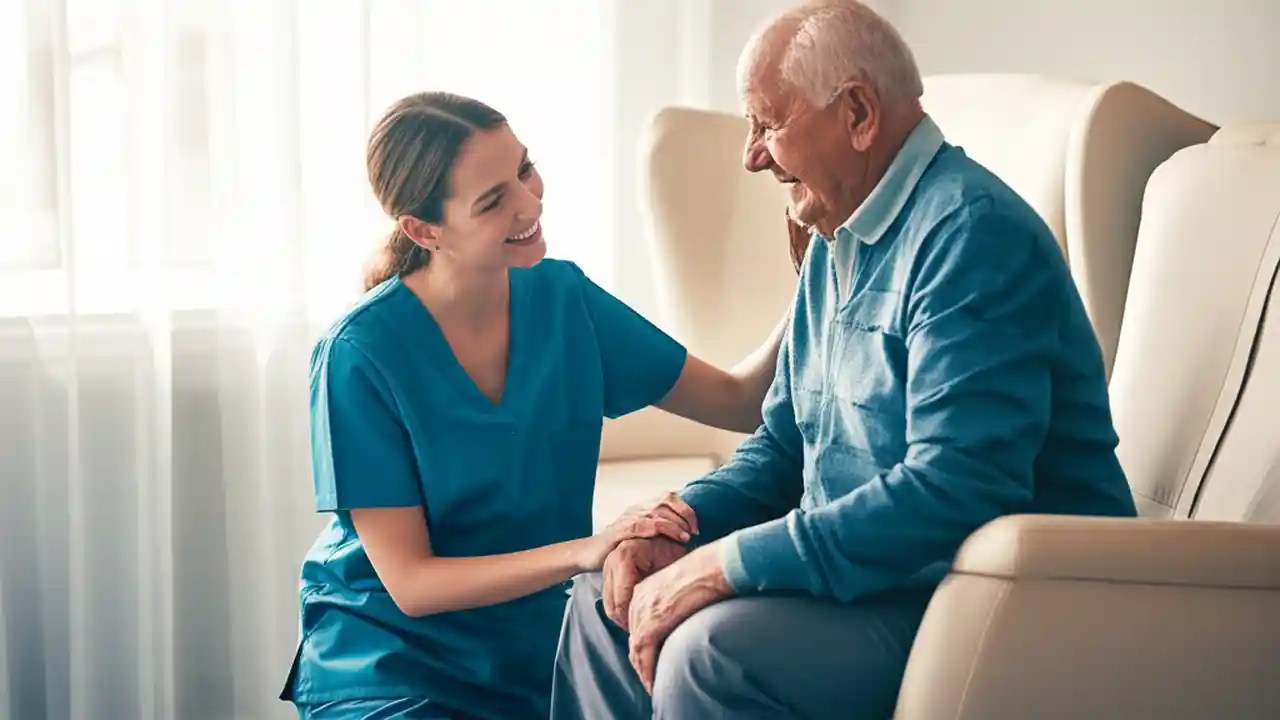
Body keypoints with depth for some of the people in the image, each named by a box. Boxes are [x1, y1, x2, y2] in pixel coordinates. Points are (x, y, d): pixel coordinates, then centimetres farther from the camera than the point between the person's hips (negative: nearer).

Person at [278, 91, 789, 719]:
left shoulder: (561, 297, -1)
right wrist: (586, 551, -28)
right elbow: (410, 582, -16)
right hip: (391, 664, -4)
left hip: (535, 661, 4)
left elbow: (739, 403, 4)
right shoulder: (360, 355, -16)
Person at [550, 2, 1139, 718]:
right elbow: (783, 445, 21)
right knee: (607, 598, 7)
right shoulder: (836, 244, 14)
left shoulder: (970, 232, -19)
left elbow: (956, 491, -29)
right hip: (882, 569, 10)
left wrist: (726, 564, -26)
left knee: (710, 652, -29)